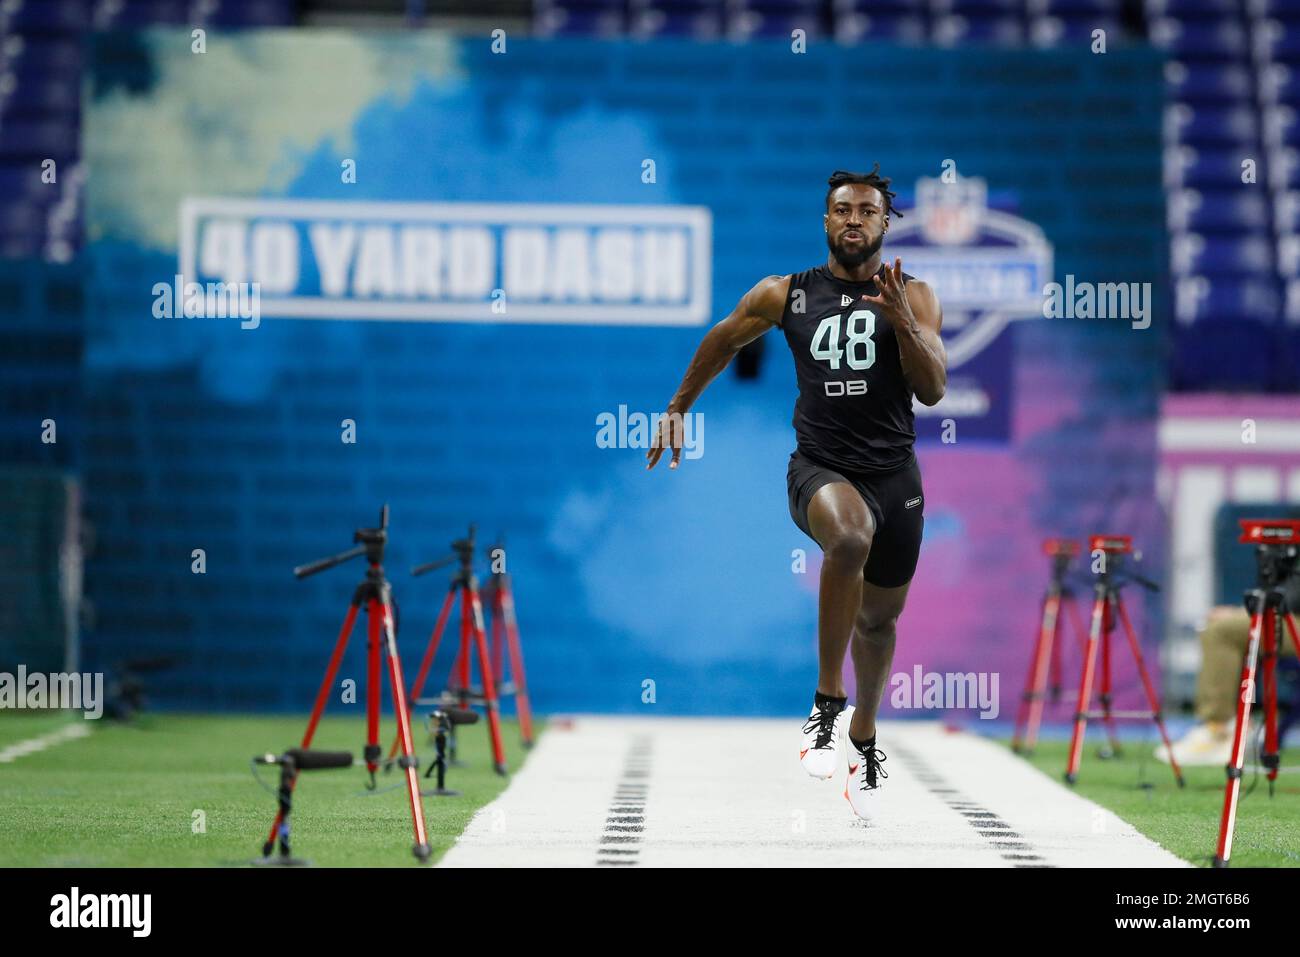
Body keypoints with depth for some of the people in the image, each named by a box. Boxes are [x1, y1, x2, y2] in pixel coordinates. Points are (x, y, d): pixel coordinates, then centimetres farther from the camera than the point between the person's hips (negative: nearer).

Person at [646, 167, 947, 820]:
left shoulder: (913, 297, 2)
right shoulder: (785, 295, 2)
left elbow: (933, 391, -7)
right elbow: (722, 342, 20)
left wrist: (902, 322, -21)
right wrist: (678, 409, 27)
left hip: (894, 473, 2)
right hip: (820, 468, -2)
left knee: (881, 617, 17)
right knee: (850, 534, -37)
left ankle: (863, 733, 45)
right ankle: (828, 700, -27)